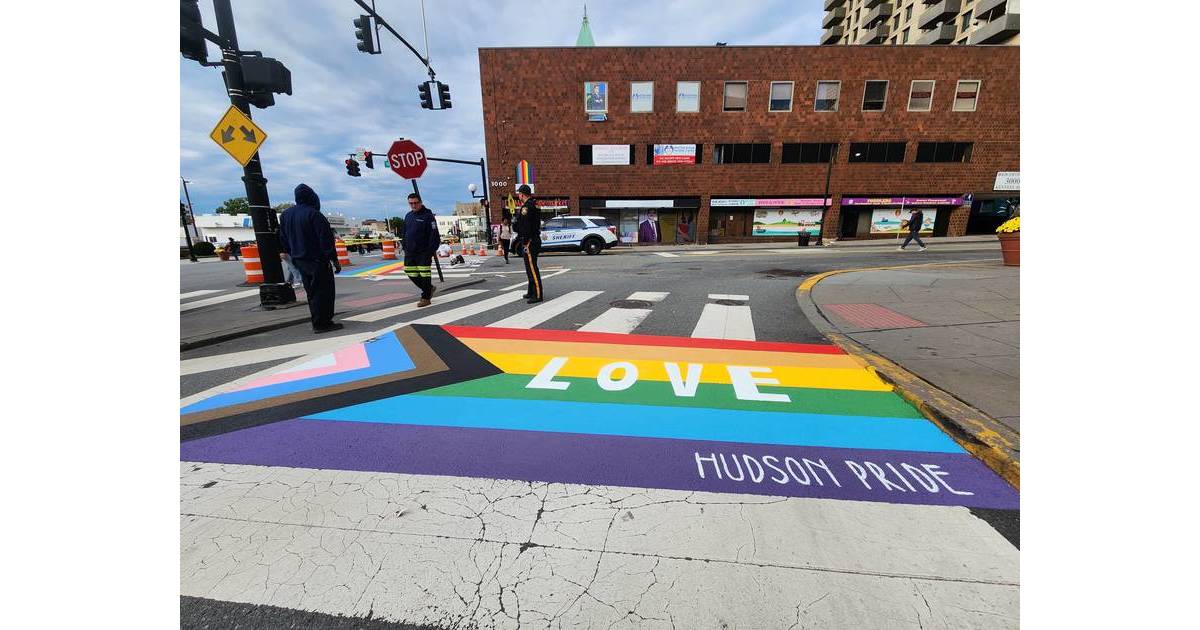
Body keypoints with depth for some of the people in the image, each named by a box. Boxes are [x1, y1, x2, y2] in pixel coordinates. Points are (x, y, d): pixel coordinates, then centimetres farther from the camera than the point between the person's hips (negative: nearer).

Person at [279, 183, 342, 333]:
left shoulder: (285, 214, 11)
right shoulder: (314, 214, -14)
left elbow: (283, 240, 17)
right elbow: (326, 240, -17)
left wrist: (294, 255, 24)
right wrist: (334, 260, -14)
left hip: (299, 260, 8)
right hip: (317, 260, -8)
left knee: (311, 292, 14)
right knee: (323, 290, -4)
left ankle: (317, 322, 19)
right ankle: (322, 323, -5)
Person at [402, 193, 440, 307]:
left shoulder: (428, 215, -7)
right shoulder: (408, 216, 15)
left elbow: (434, 235, -12)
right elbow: (405, 233, 22)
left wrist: (432, 250, -17)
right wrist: (405, 248, 14)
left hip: (424, 252, -7)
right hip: (410, 252, 7)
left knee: (424, 274, -3)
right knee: (411, 274, 9)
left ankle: (426, 298, 7)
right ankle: (429, 288, 27)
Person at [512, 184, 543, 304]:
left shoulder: (527, 207, -15)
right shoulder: (533, 205, 18)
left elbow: (526, 226, -20)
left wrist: (525, 242, -20)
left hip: (530, 241, -11)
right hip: (535, 240, 11)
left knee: (532, 268, -10)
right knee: (530, 268, 18)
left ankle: (537, 295, -9)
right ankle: (531, 292, 28)